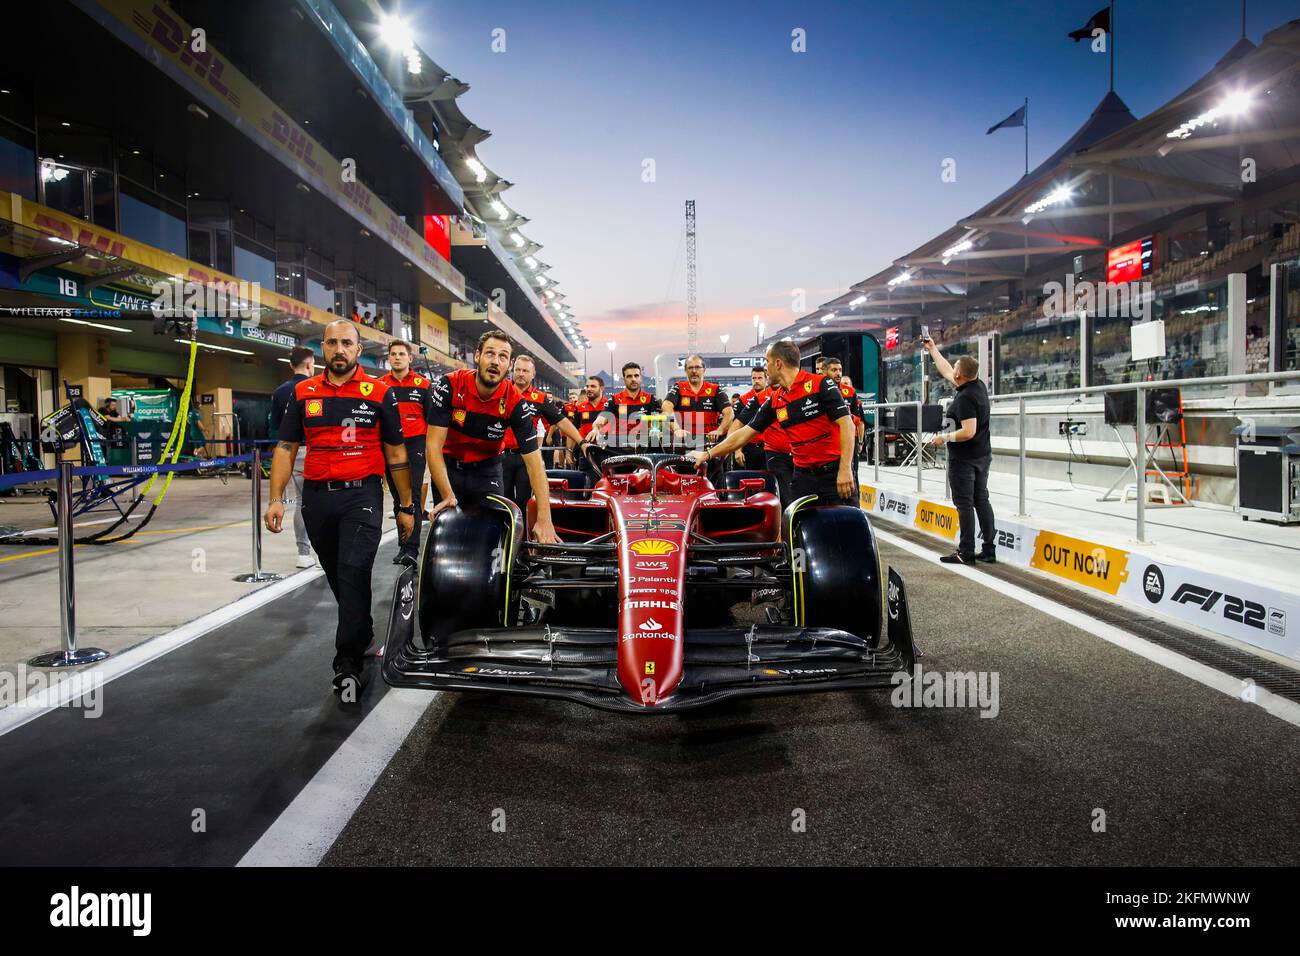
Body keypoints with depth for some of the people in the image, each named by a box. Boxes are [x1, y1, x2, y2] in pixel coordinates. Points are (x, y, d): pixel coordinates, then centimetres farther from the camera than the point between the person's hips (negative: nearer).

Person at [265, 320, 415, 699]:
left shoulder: (379, 393, 1)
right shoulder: (302, 393, 9)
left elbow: (396, 454, 4)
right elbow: (285, 449, 9)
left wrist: (406, 506, 4)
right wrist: (276, 498, -1)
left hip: (362, 495, -4)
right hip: (317, 497, 4)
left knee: (354, 572, -15)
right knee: (336, 575, 13)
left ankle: (348, 662, -12)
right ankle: (363, 632, 35)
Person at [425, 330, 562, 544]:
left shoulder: (516, 402, -20)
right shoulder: (450, 386, -21)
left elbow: (534, 461, -21)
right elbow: (434, 447, -21)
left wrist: (544, 520, -29)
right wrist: (448, 496, -28)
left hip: (487, 470, 1)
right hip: (449, 467, 0)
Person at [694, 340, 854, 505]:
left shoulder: (821, 384, -8)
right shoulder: (774, 401, 10)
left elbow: (846, 424, -13)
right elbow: (745, 433, 14)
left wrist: (845, 469, -20)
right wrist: (707, 454, 13)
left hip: (835, 472, -5)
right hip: (803, 476, 6)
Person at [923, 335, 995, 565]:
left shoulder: (965, 397, -21)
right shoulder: (978, 386, 7)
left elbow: (968, 432, -26)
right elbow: (945, 371, 20)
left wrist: (944, 437, -13)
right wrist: (932, 349, 27)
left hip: (964, 458, -9)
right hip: (982, 455, 9)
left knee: (964, 504, -5)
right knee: (981, 500, 11)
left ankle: (966, 552, -3)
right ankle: (989, 550, 13)